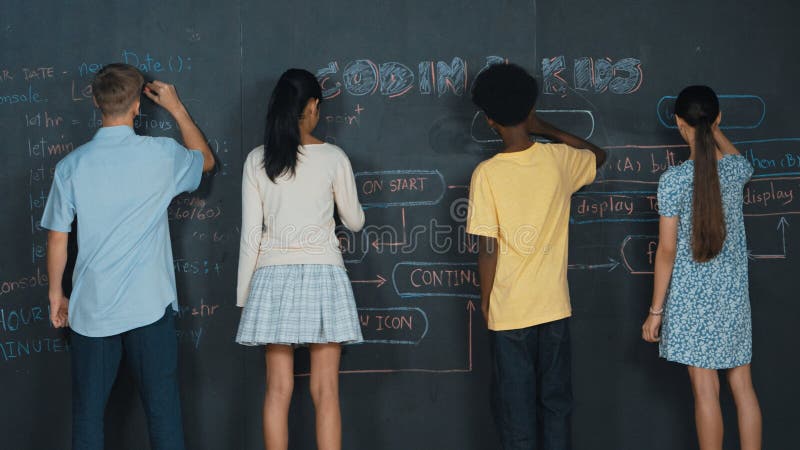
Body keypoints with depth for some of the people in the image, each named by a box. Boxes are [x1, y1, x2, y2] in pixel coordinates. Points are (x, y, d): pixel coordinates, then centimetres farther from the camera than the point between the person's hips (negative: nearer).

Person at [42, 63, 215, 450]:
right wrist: (176, 108, 24)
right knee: (163, 409, 6)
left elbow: (57, 240, 1)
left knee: (88, 412, 9)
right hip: (149, 307, -1)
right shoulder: (162, 155, -5)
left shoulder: (70, 166, -4)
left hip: (90, 311, 1)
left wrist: (56, 294, 15)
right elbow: (206, 160, 18)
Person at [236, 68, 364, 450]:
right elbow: (354, 221, 8)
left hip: (273, 276, 2)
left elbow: (251, 234, 1)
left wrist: (243, 294, 9)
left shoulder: (257, 160, 1)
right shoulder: (333, 157, -3)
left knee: (278, 390, 6)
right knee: (326, 391, 2)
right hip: (322, 273, -2)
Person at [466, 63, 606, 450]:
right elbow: (599, 155, 20)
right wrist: (545, 129, 17)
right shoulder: (559, 160, -4)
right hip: (555, 306, 3)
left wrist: (485, 301, 0)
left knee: (516, 408, 7)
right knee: (556, 402, 14)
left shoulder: (486, 174, -14)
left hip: (509, 312, -3)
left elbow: (488, 248, -13)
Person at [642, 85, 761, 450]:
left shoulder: (674, 179, -14)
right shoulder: (737, 169, -1)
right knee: (743, 386, 10)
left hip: (691, 296, -4)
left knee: (705, 390, 1)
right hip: (733, 293, 4)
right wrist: (715, 130, 38)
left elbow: (667, 250, -11)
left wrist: (655, 310, -4)